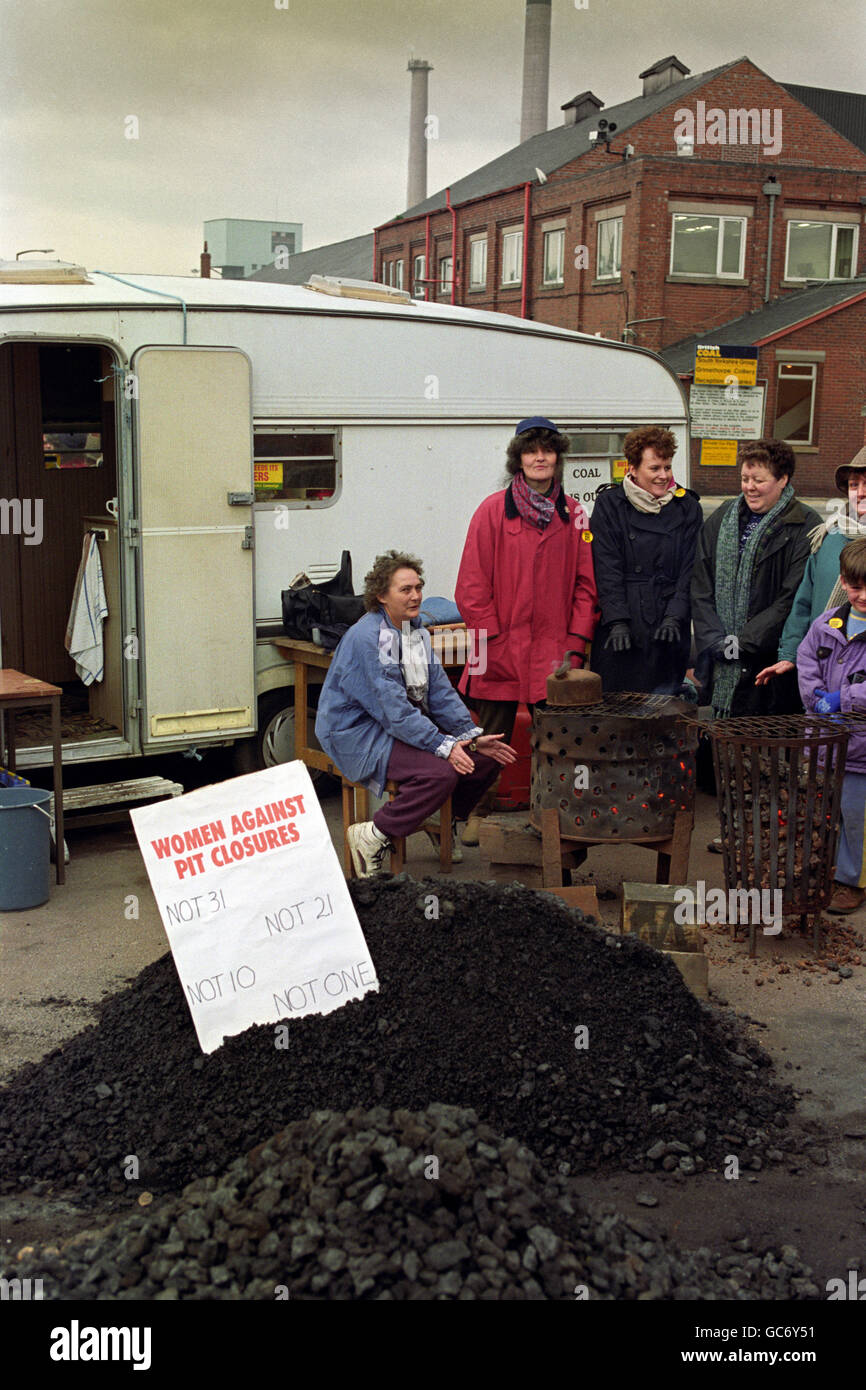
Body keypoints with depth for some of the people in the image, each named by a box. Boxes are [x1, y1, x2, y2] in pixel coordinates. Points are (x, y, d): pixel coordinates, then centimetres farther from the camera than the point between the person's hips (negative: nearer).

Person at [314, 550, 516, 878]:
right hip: (361, 733, -9)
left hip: (411, 724, 9)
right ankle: (372, 837, -14)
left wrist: (473, 735, -5)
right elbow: (392, 707, -25)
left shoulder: (417, 630, 10)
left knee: (486, 756, -3)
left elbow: (440, 691, 8)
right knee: (440, 771, -30)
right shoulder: (365, 638, -19)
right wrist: (443, 745, -28)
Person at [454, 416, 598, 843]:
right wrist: (493, 640, -8)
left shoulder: (573, 514, 8)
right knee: (492, 738, 7)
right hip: (501, 651, -2)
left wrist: (577, 641, 0)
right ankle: (478, 814, 20)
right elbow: (472, 584, -3)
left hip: (553, 652, 2)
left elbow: (585, 583, 9)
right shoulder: (493, 510, -1)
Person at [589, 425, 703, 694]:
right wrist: (617, 620, -12)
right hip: (619, 630, -1)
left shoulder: (687, 507, 8)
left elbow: (690, 569, 4)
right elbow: (607, 569, -3)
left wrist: (675, 616, -9)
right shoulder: (609, 504, 4)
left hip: (668, 631, 1)